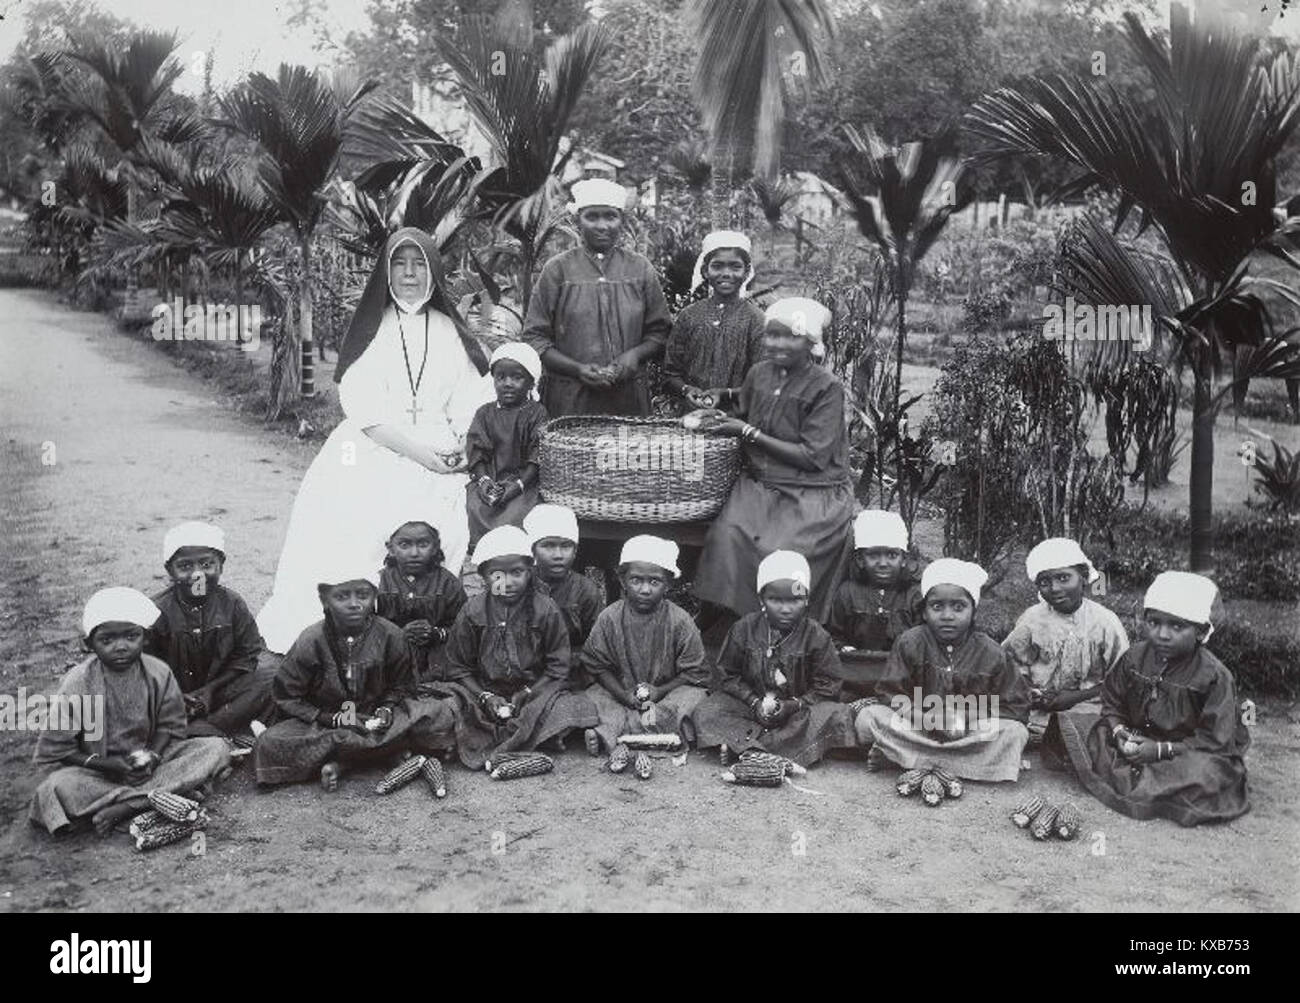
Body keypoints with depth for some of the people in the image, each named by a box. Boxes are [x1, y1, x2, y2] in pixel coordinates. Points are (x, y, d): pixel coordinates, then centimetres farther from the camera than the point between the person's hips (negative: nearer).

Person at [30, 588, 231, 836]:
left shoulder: (159, 673, -7)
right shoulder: (78, 683, -13)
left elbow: (170, 727, 1)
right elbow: (54, 749, -10)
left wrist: (152, 755, -20)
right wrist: (107, 765, -19)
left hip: (147, 761, 3)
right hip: (99, 769, -3)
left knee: (217, 749, -19)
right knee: (60, 786, -35)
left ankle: (119, 808, -26)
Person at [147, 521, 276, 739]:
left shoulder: (230, 603, -4)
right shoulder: (159, 611, -11)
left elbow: (247, 654, -1)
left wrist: (211, 689, -12)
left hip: (218, 690, 2)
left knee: (270, 671, -21)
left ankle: (203, 729, -24)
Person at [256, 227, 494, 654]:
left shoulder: (451, 334, 15)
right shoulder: (369, 330, 8)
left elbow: (472, 404, 12)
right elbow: (363, 408, -2)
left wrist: (463, 448, -9)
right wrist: (417, 451, -12)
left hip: (437, 460, 1)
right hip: (371, 456, -1)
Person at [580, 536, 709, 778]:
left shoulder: (680, 621, -10)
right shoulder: (609, 618, -7)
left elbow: (695, 673, -6)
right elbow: (596, 665, -2)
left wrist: (660, 691, -18)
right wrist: (623, 694, -15)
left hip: (667, 693, -1)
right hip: (621, 693, 1)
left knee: (694, 697, -29)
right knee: (593, 696, -24)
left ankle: (610, 734, -37)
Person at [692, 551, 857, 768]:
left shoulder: (816, 636, -6)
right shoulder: (744, 628, -3)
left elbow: (828, 686, -4)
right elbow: (729, 675, 2)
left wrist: (794, 705, -19)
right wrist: (754, 702, -14)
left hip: (798, 708, 0)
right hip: (754, 705, 0)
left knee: (837, 715, -32)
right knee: (706, 712, -20)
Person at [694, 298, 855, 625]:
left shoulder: (826, 388, -10)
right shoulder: (759, 373, 8)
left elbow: (812, 457, -15)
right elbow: (744, 417, 26)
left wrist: (748, 432, -14)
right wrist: (718, 418, 3)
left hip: (813, 494, -4)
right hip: (759, 484, 5)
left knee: (782, 553, -28)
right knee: (727, 534, -25)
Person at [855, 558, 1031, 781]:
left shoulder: (990, 653, -3)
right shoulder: (909, 643, -2)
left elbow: (1016, 707, -3)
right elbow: (890, 693, -4)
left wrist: (968, 720, -17)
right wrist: (924, 716, -22)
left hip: (969, 735, 0)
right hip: (916, 728, 0)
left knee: (1016, 733, -27)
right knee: (867, 717, -23)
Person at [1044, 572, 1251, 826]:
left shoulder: (1214, 676, -16)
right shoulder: (1135, 657, -2)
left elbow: (1216, 741, -18)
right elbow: (1112, 703, 9)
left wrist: (1163, 750, -25)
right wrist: (1120, 732, -14)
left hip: (1185, 753, -4)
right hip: (1136, 740, 4)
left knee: (1207, 774, -40)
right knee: (1065, 724, -9)